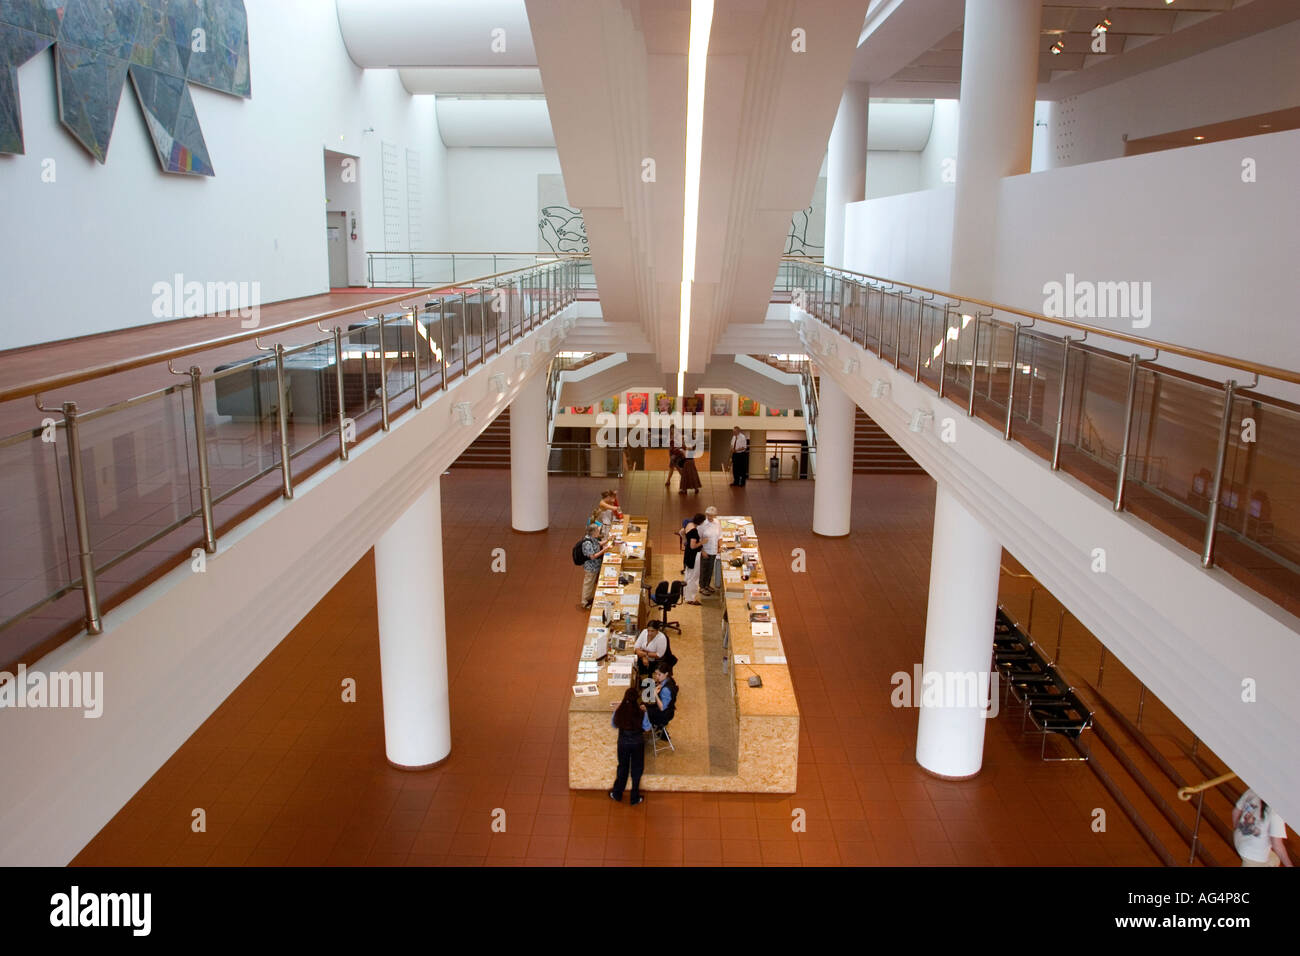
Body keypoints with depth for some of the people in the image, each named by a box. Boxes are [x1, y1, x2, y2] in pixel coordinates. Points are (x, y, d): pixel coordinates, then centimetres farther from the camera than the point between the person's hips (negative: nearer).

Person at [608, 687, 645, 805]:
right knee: (636, 769, 17)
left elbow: (614, 724, 0)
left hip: (623, 742, 2)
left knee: (622, 768, 22)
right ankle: (635, 798, 28)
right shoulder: (641, 713, -24)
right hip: (637, 743, -2)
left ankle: (617, 794, 36)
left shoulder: (618, 712, -17)